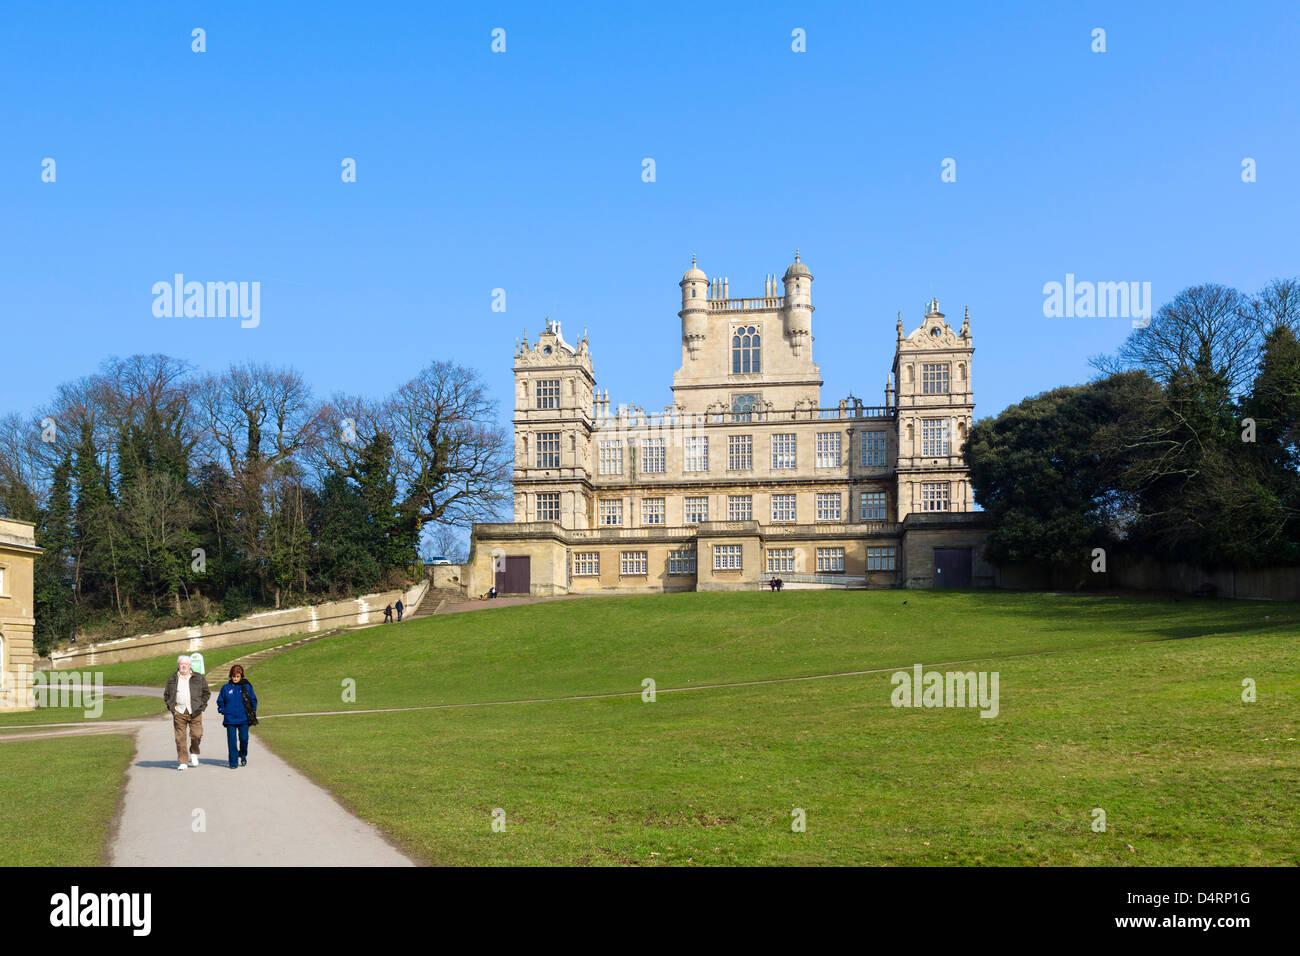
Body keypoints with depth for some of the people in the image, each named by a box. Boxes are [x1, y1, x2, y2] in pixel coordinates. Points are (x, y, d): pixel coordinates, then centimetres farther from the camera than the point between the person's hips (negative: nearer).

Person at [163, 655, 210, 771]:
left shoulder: (199, 678, 8)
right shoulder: (172, 679, 11)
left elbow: (206, 693, 12)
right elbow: (166, 695, 17)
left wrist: (201, 706, 1)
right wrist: (171, 707, 4)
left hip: (195, 712, -1)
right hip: (179, 712, 1)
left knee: (197, 735, -7)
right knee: (180, 738, -3)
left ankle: (194, 753, 21)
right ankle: (182, 762, 4)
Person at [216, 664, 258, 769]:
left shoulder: (247, 687, 3)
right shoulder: (226, 688, 4)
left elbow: (253, 700, 9)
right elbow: (220, 701, 14)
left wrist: (252, 711, 1)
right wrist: (223, 711, 2)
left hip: (244, 719, 0)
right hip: (230, 720, 1)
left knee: (244, 738, -2)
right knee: (232, 741, 0)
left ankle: (243, 755, 26)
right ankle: (233, 762, 8)